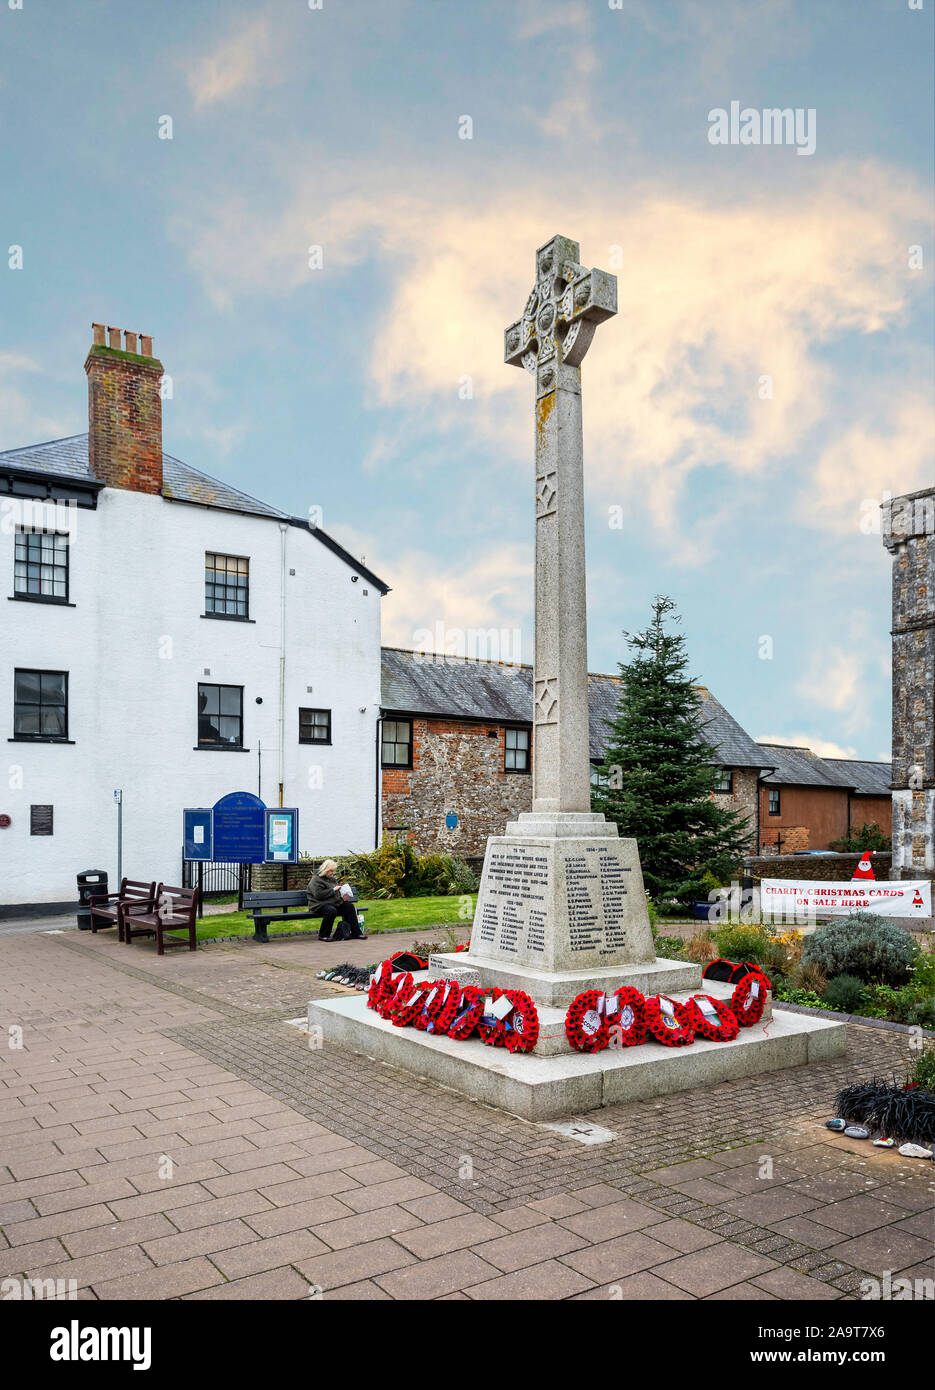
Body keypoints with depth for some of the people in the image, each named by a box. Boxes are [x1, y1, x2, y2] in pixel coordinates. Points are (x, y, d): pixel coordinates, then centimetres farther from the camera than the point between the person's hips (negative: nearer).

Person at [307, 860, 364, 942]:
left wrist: (342, 897, 8)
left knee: (350, 906, -10)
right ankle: (323, 935, -25)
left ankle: (356, 932, -5)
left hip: (334, 903, 8)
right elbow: (318, 894, -19)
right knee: (331, 910, -38)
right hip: (320, 904, -8)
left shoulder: (331, 879, 20)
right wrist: (333, 890, -17)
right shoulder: (316, 880, -5)